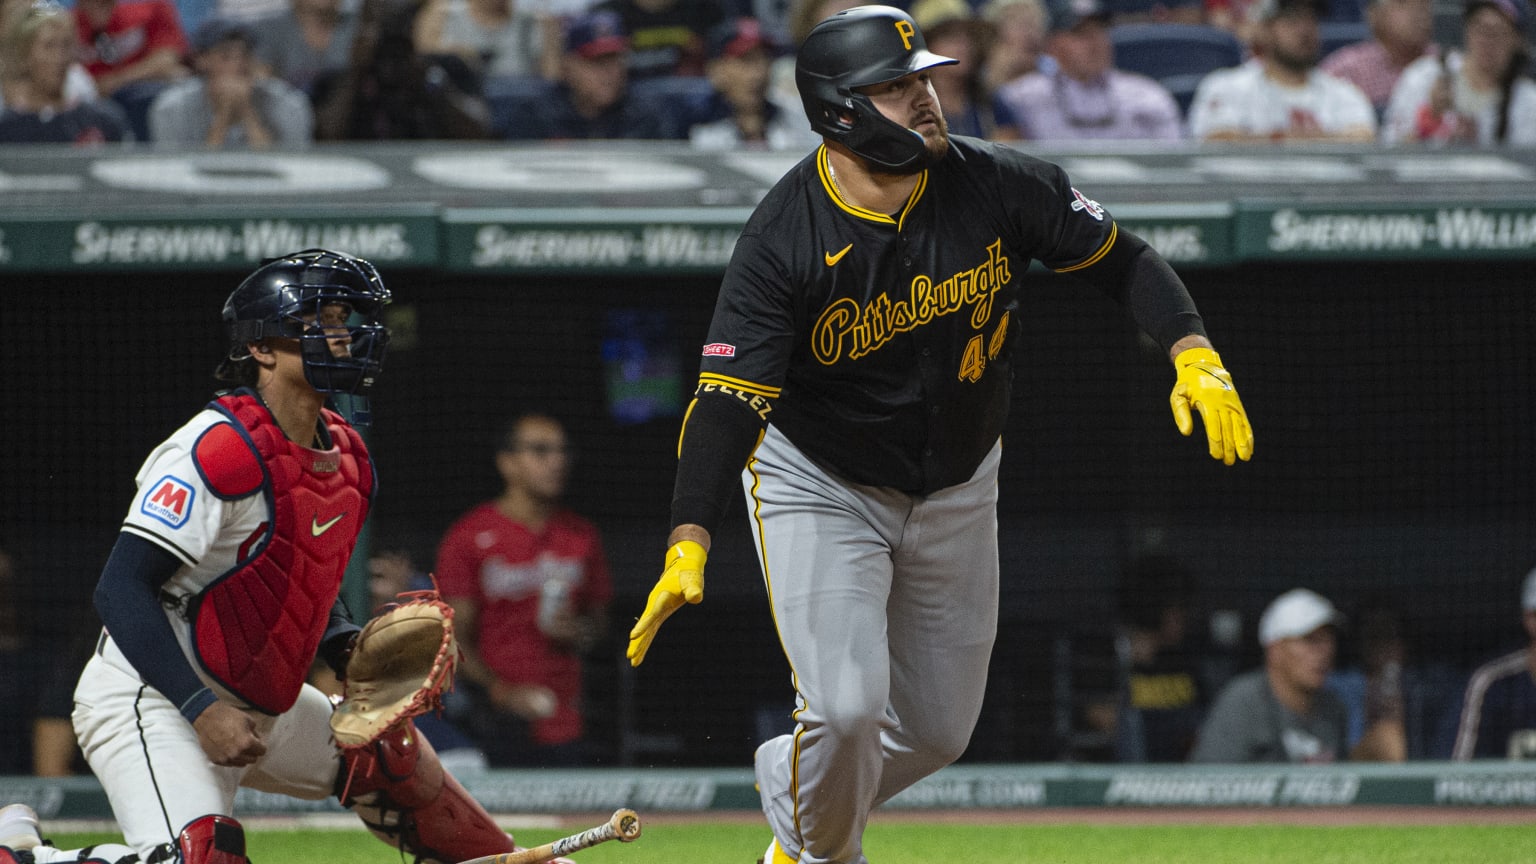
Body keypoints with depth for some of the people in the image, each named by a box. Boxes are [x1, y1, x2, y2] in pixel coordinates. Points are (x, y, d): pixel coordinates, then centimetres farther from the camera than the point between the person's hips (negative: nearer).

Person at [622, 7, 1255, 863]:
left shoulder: (998, 185, -17)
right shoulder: (784, 239, -26)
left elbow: (1121, 259, -4)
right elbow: (730, 399, -31)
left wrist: (1195, 354, -22)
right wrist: (689, 543, -43)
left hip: (958, 493, 4)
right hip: (820, 489, -4)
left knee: (936, 730, 10)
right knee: (845, 709, -18)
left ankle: (791, 781, 41)